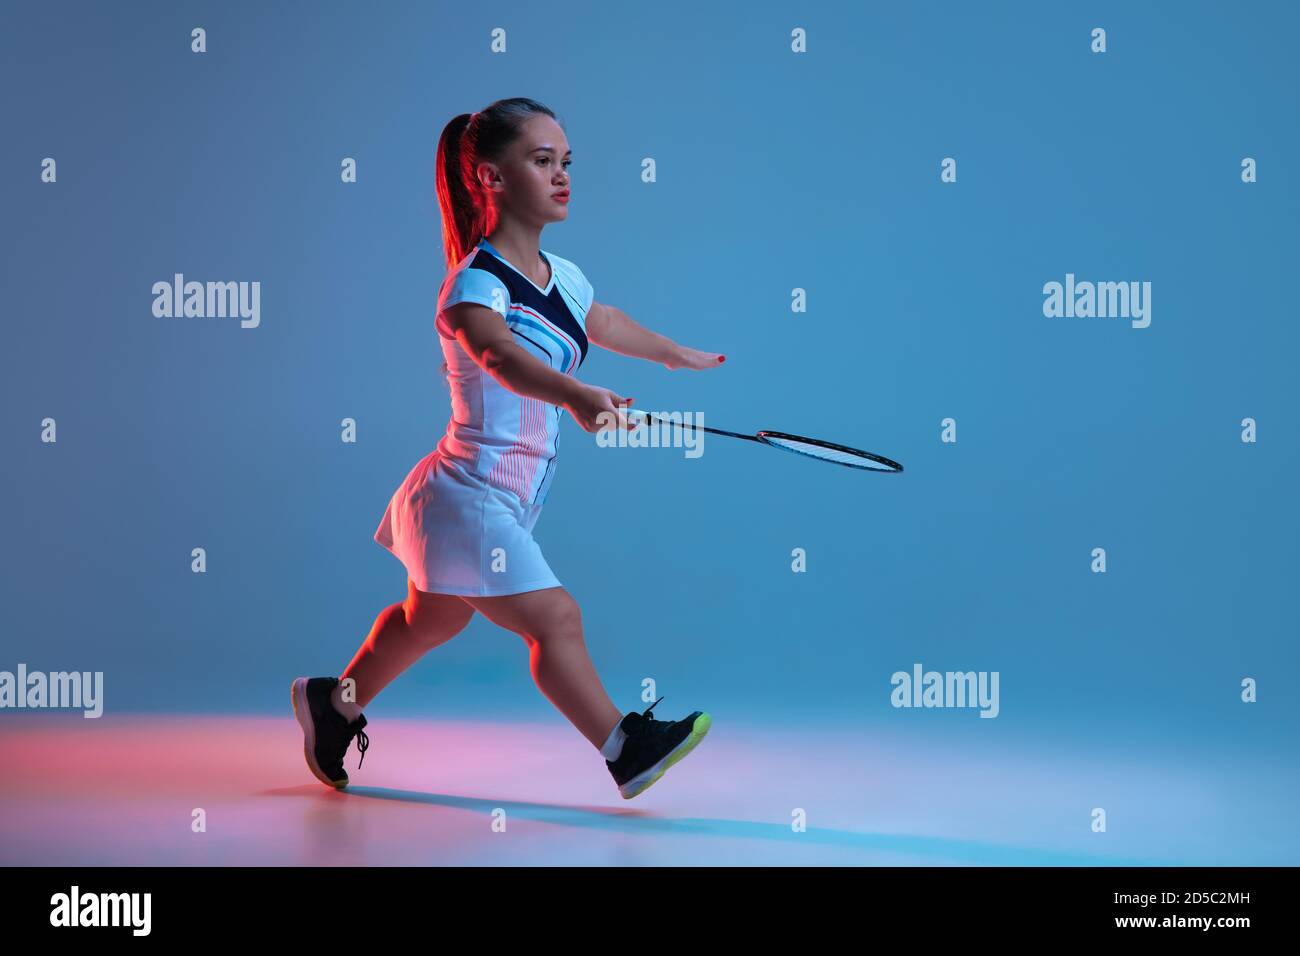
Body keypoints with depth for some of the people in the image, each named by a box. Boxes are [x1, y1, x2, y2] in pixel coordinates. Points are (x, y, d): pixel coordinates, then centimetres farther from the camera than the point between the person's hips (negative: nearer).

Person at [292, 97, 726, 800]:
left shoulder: (562, 278, 6)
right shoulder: (476, 283, -22)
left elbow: (603, 322, 30)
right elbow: (497, 353, -45)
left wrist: (681, 356, 45)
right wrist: (575, 395, -63)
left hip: (504, 505, 10)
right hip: (469, 501, -10)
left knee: (431, 617, 25)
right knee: (555, 620, -11)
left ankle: (334, 703, 44)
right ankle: (625, 751, -3)